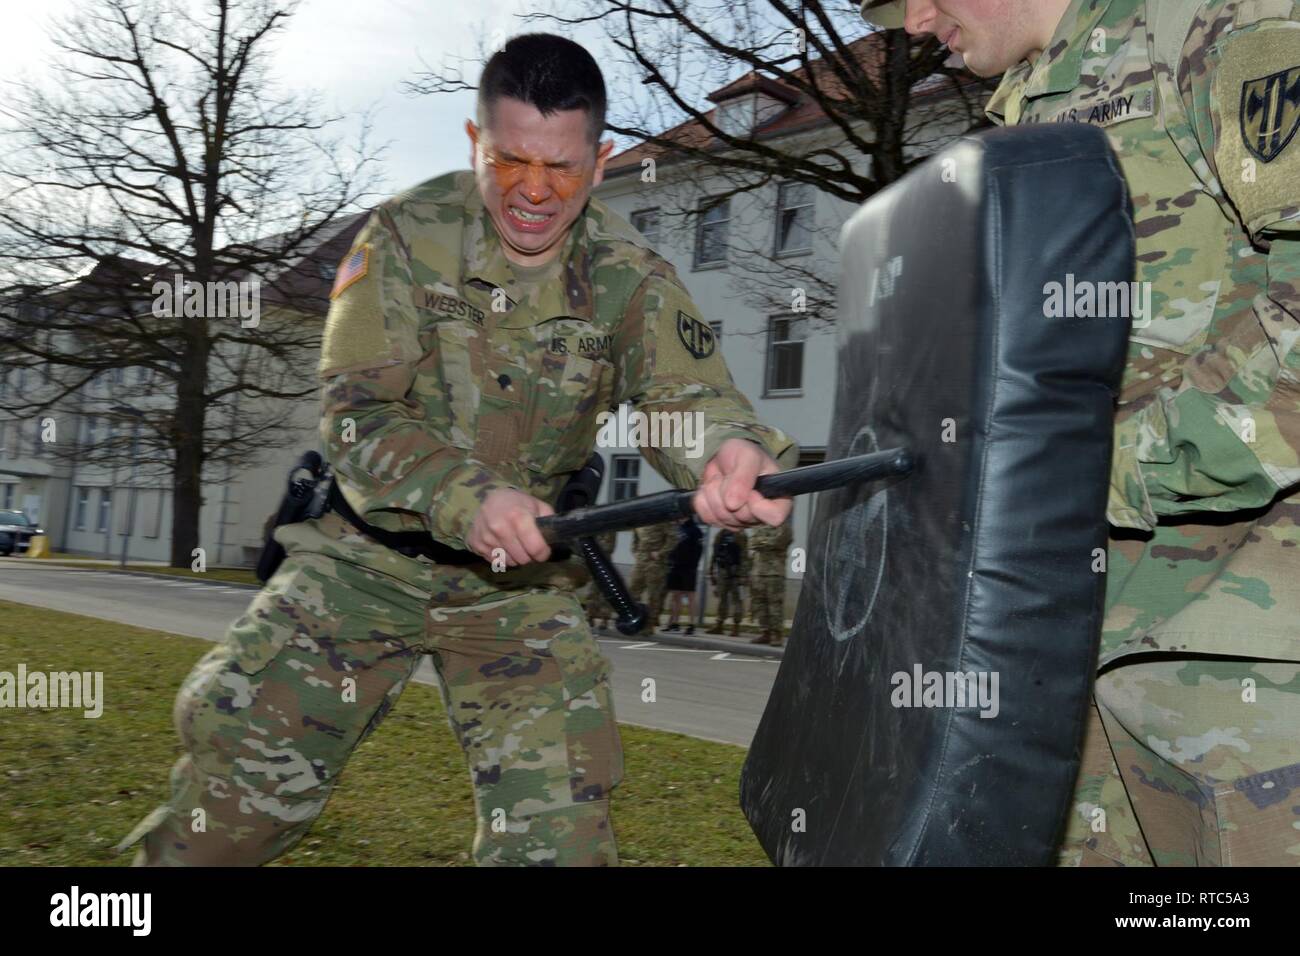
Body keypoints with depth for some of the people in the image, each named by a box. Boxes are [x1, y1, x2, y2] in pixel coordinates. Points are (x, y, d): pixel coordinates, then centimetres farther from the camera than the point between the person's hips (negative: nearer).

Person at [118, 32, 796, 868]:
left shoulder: (631, 280, -8)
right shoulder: (408, 236, -11)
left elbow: (693, 399, -20)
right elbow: (356, 411, -17)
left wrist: (738, 453, -45)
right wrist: (468, 499, -35)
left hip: (524, 579, 1)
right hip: (372, 552, 0)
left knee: (559, 825, -6)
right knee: (243, 753, -2)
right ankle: (180, 853, 26)